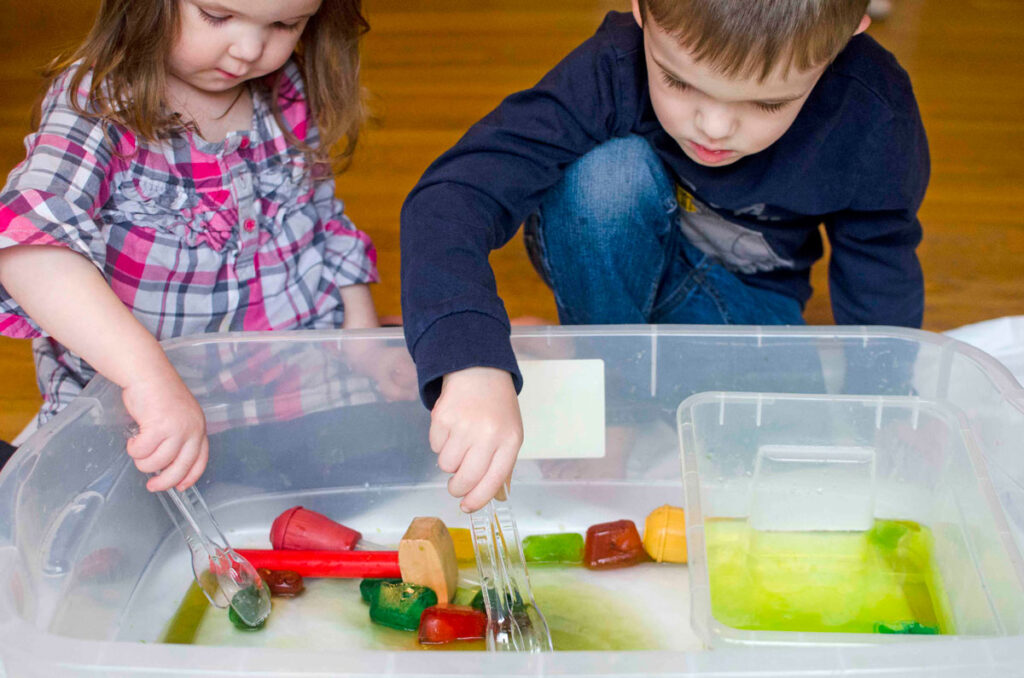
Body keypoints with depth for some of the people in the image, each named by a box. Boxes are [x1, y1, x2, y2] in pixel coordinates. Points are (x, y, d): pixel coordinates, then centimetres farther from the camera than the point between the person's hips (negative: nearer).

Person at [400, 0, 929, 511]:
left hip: (749, 300, 0)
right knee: (612, 173, -34)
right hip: (618, 274, 0)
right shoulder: (613, 70, -33)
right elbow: (450, 195, -44)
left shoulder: (873, 118, -27)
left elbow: (881, 310, -12)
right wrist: (473, 367, -57)